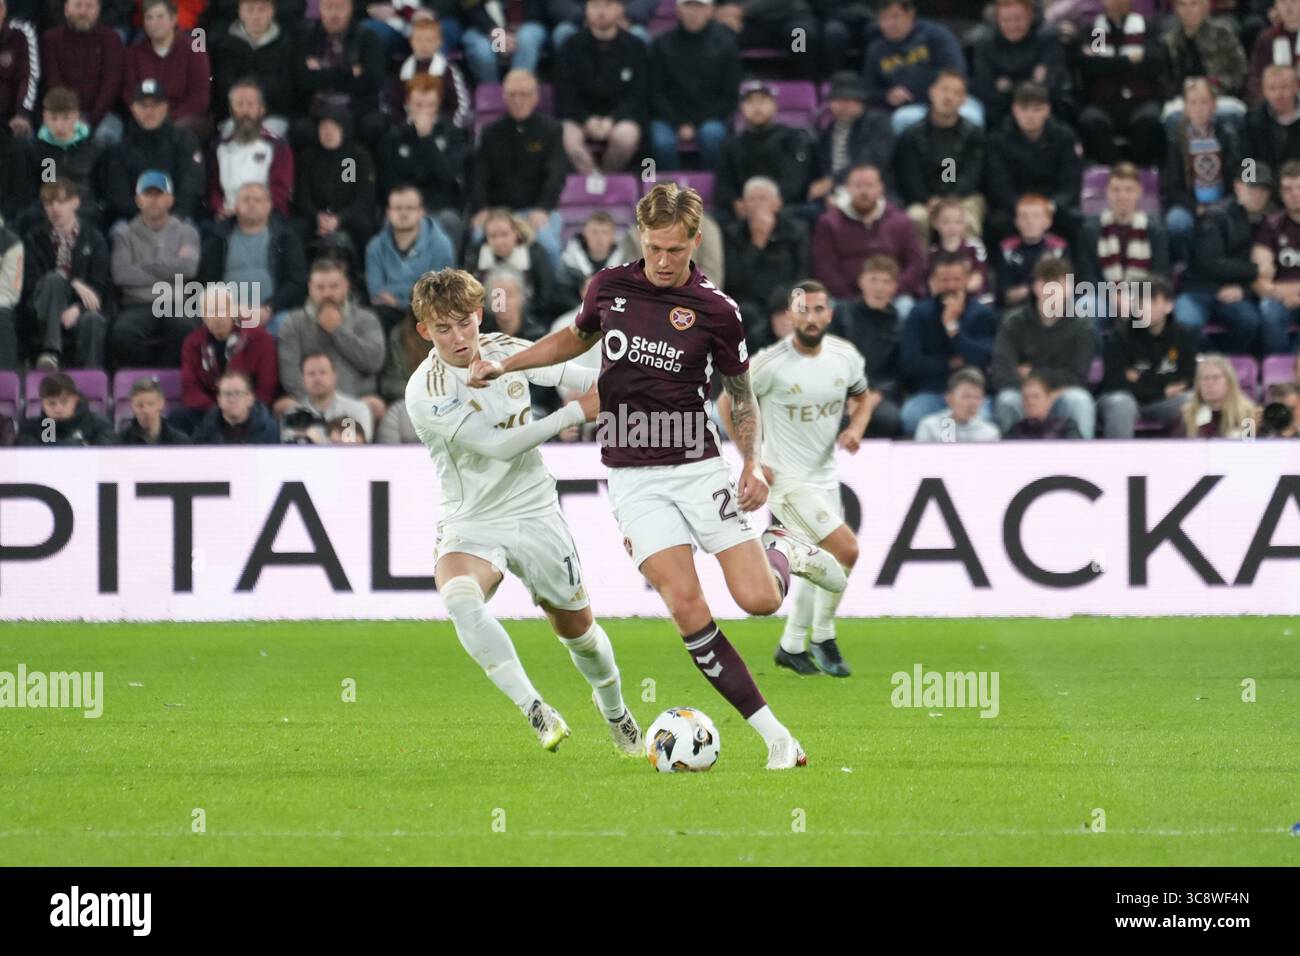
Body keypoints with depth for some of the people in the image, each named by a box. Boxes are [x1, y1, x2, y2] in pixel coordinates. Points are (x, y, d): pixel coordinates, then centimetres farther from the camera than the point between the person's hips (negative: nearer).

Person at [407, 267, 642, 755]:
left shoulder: (507, 351, -3)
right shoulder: (425, 392, -19)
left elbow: (580, 377, 13)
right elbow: (497, 444, -22)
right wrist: (576, 412, -19)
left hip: (536, 514, 4)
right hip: (470, 524, -4)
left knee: (577, 629, 14)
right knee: (460, 598, -36)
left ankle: (613, 707, 45)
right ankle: (534, 709, -31)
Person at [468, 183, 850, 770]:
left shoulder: (716, 310, -6)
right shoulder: (610, 286, 3)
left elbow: (742, 395, 6)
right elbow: (578, 337, 24)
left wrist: (751, 464, -8)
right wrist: (504, 365, 17)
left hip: (698, 467, -2)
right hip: (634, 476, 2)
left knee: (757, 599, -13)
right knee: (686, 605, -15)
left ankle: (783, 551, 26)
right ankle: (774, 737, -9)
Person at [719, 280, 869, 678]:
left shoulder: (845, 356, -3)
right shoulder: (770, 364, -19)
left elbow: (862, 396, 17)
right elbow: (727, 403, -6)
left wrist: (856, 428, -5)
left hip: (825, 476, 7)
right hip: (787, 480, -7)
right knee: (845, 549, -16)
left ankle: (792, 646, 32)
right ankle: (823, 639, 0)